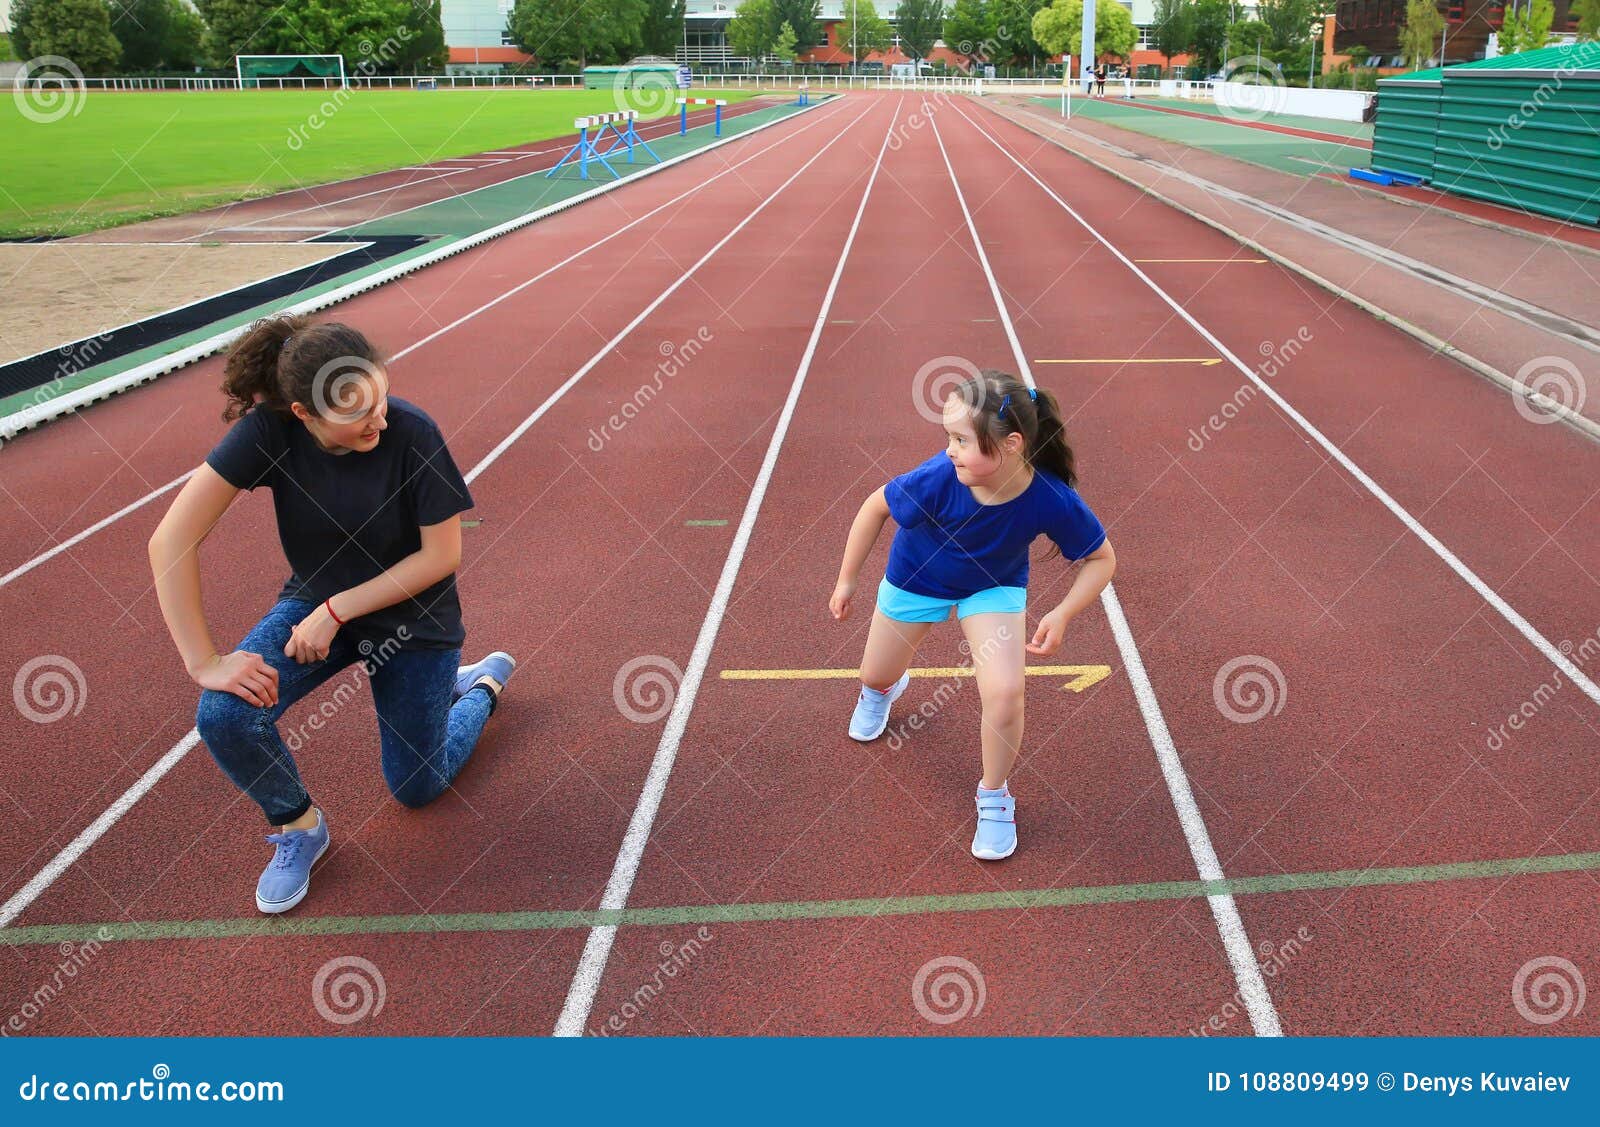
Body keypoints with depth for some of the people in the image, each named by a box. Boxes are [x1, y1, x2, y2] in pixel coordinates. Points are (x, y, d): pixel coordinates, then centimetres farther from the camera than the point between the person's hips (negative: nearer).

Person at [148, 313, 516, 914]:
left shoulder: (412, 433, -28)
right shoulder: (269, 429, -24)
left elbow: (442, 556, -20)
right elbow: (171, 540, -25)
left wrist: (337, 611, -22)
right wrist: (203, 661, -28)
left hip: (412, 615, -2)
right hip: (316, 598, 2)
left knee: (417, 789, 9)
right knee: (224, 714, -25)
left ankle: (483, 684, 39)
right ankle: (296, 827, 7)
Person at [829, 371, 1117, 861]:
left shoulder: (1053, 500, -36)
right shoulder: (937, 477, -38)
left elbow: (1101, 558, -17)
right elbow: (875, 507, -17)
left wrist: (1062, 614, -31)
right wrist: (847, 579, -8)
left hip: (994, 587, -1)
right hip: (915, 580, 1)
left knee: (1004, 692, -20)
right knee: (876, 676, 19)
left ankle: (994, 797, 10)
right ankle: (883, 690, 62)